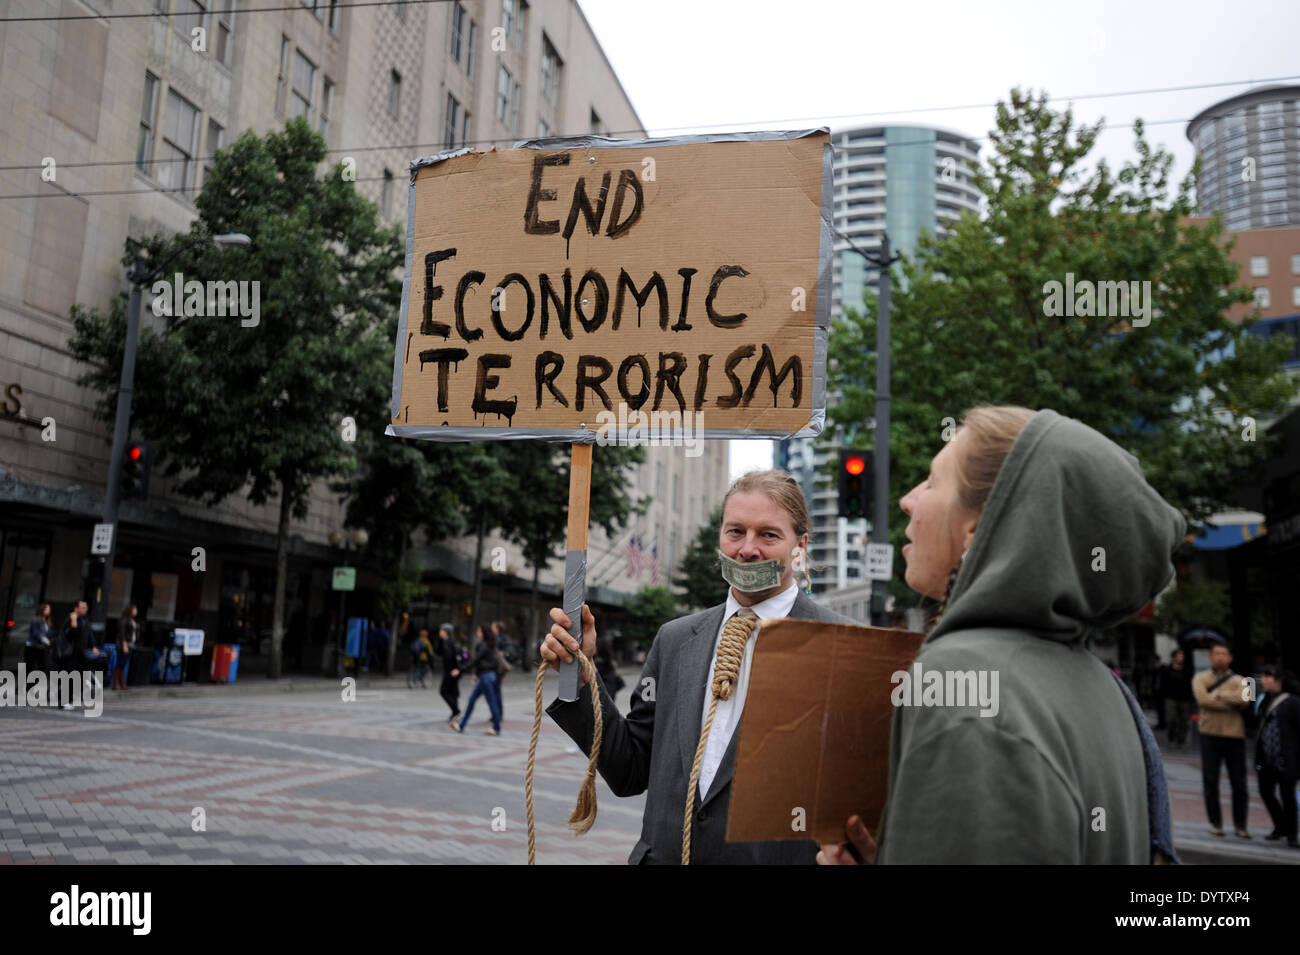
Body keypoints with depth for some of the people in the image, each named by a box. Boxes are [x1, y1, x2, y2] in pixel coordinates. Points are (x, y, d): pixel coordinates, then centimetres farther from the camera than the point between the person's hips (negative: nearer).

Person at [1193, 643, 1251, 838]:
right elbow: (1203, 699, -12)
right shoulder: (1200, 678, 7)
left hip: (1235, 735, 1)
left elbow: (1244, 698, -13)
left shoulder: (1239, 680, 9)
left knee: (1239, 783, 4)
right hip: (1210, 734, -1)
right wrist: (1232, 704, -11)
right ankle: (1215, 822, 13)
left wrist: (1218, 694, -12)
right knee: (1210, 780, 2)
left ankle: (1240, 824, 17)